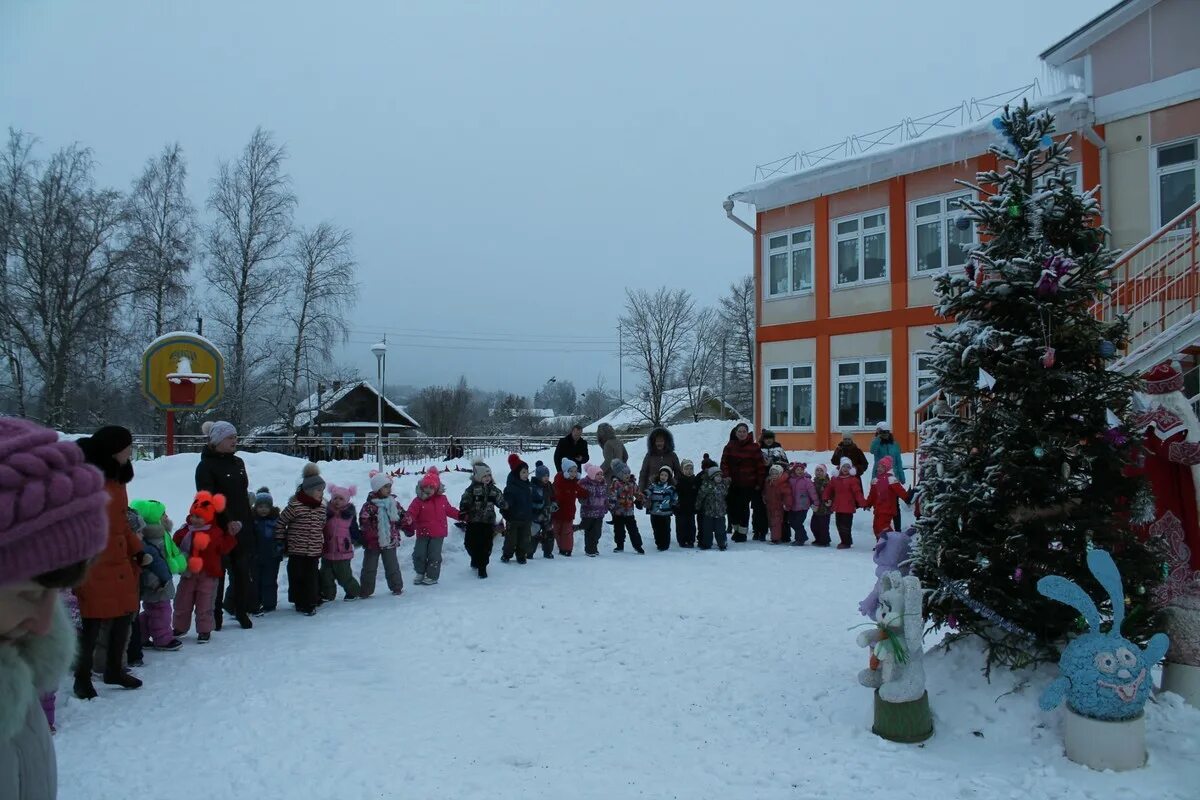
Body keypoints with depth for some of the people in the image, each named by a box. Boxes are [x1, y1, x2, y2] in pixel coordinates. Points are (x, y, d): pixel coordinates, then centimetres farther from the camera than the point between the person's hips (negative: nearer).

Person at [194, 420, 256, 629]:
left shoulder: (238, 463, 14)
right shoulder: (206, 467, -8)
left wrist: (248, 522, 15)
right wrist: (228, 521, -24)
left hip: (242, 528, 6)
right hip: (219, 528, -6)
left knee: (243, 571, 6)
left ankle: (241, 611, 15)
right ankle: (215, 616, 12)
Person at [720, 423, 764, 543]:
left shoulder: (754, 447, -2)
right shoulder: (730, 446, 6)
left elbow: (760, 466, -2)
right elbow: (724, 462, 3)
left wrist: (759, 482, -4)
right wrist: (726, 475, -10)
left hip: (748, 484, -3)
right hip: (733, 483, 3)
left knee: (744, 507, -3)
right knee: (732, 506, 3)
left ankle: (743, 532, 9)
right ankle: (736, 529, 20)